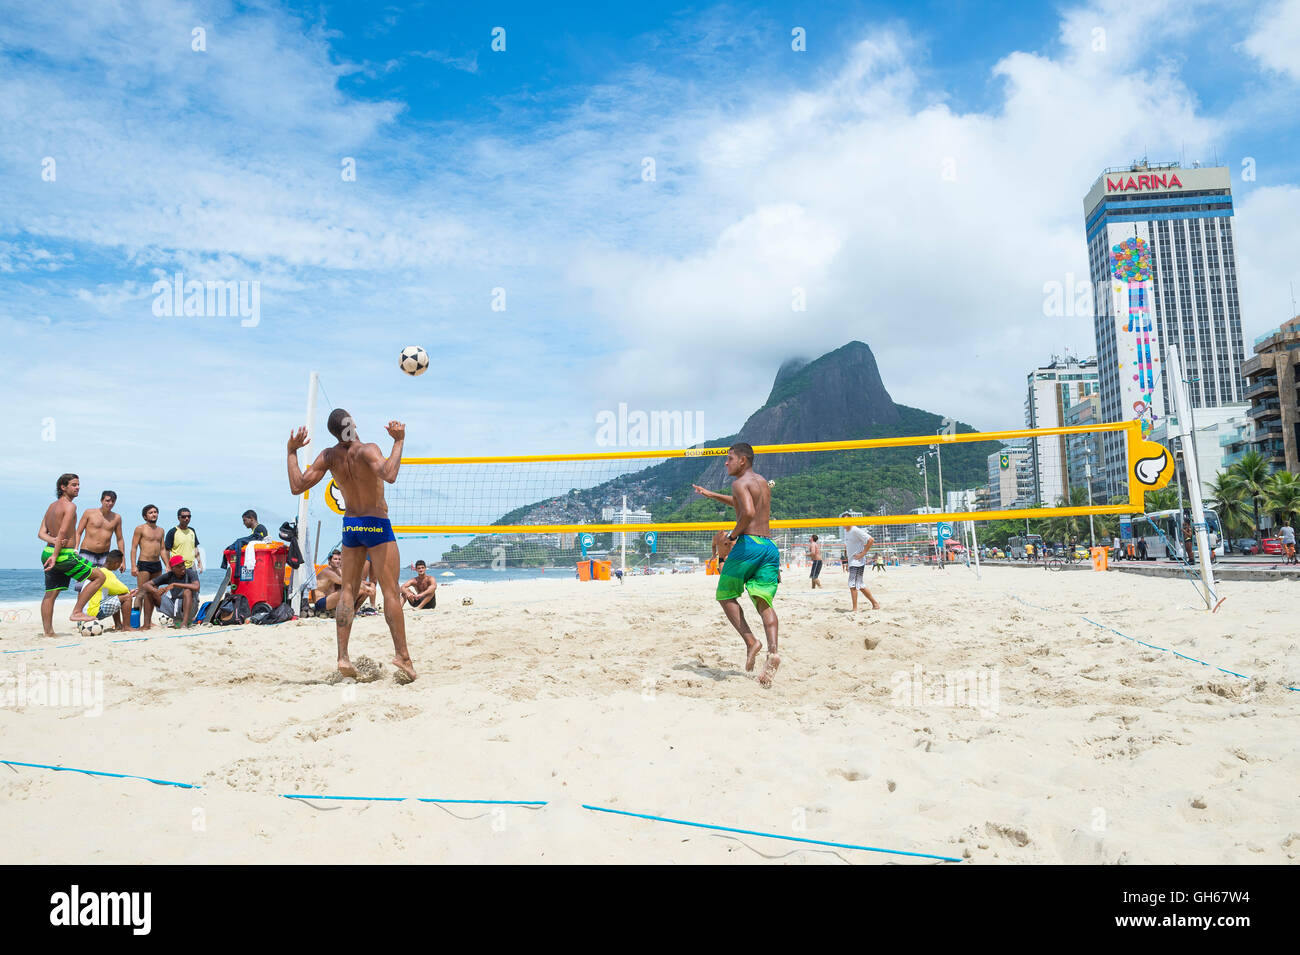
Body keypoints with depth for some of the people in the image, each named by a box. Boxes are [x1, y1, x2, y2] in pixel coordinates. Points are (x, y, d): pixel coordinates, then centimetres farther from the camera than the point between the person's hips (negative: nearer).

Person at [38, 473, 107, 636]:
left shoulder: (52, 506, 17)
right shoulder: (70, 506, -10)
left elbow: (41, 533, 11)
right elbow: (63, 532, -19)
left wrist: (53, 541, -7)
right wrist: (55, 556, -19)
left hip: (48, 551, 9)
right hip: (64, 554, -9)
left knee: (50, 593, 12)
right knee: (99, 576, -2)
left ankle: (48, 631, 15)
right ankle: (77, 611, -4)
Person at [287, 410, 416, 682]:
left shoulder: (328, 456, 0)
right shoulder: (366, 450, -16)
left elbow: (297, 487, 0)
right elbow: (389, 475, -35)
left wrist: (291, 452, 10)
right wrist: (399, 441, -26)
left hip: (350, 525, 5)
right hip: (376, 525, -5)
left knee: (347, 591, 9)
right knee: (391, 591, -3)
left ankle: (343, 655, 5)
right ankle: (402, 654, -5)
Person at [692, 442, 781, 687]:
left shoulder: (740, 482, -4)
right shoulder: (763, 482, 23)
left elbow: (748, 512, -22)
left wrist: (733, 535, -8)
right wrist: (711, 495, 45)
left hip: (748, 542, -7)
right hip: (770, 546, 7)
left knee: (726, 596, 8)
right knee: (764, 603, 0)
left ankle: (750, 642, -8)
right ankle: (773, 651, -20)